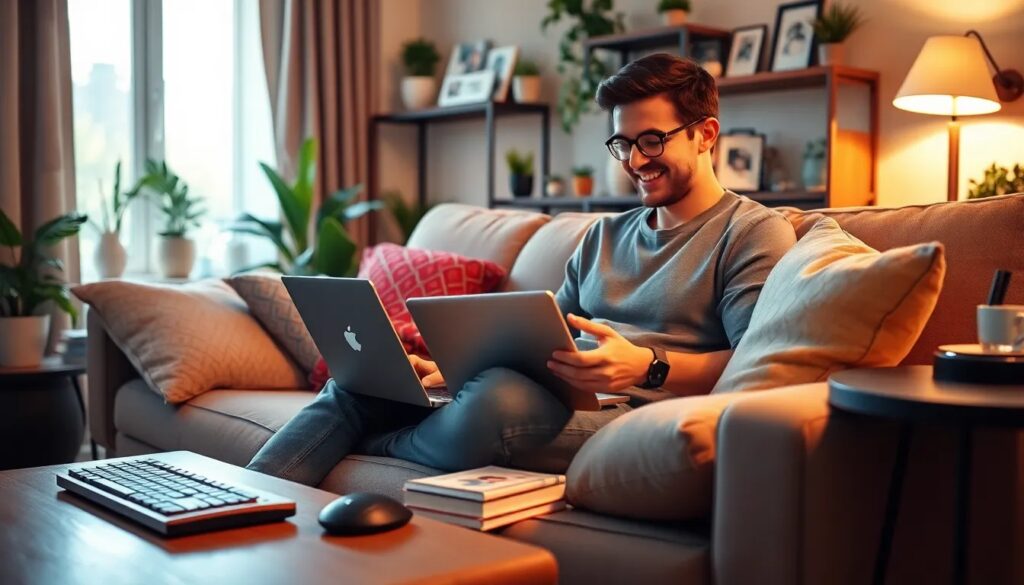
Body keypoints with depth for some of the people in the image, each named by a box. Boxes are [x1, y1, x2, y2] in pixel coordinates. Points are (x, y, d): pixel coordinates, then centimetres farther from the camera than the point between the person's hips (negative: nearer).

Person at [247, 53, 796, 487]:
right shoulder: (604, 236, 25)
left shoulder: (755, 232, 2)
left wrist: (650, 367, -27)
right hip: (555, 393, 8)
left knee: (498, 395, -37)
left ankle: (371, 444, -9)